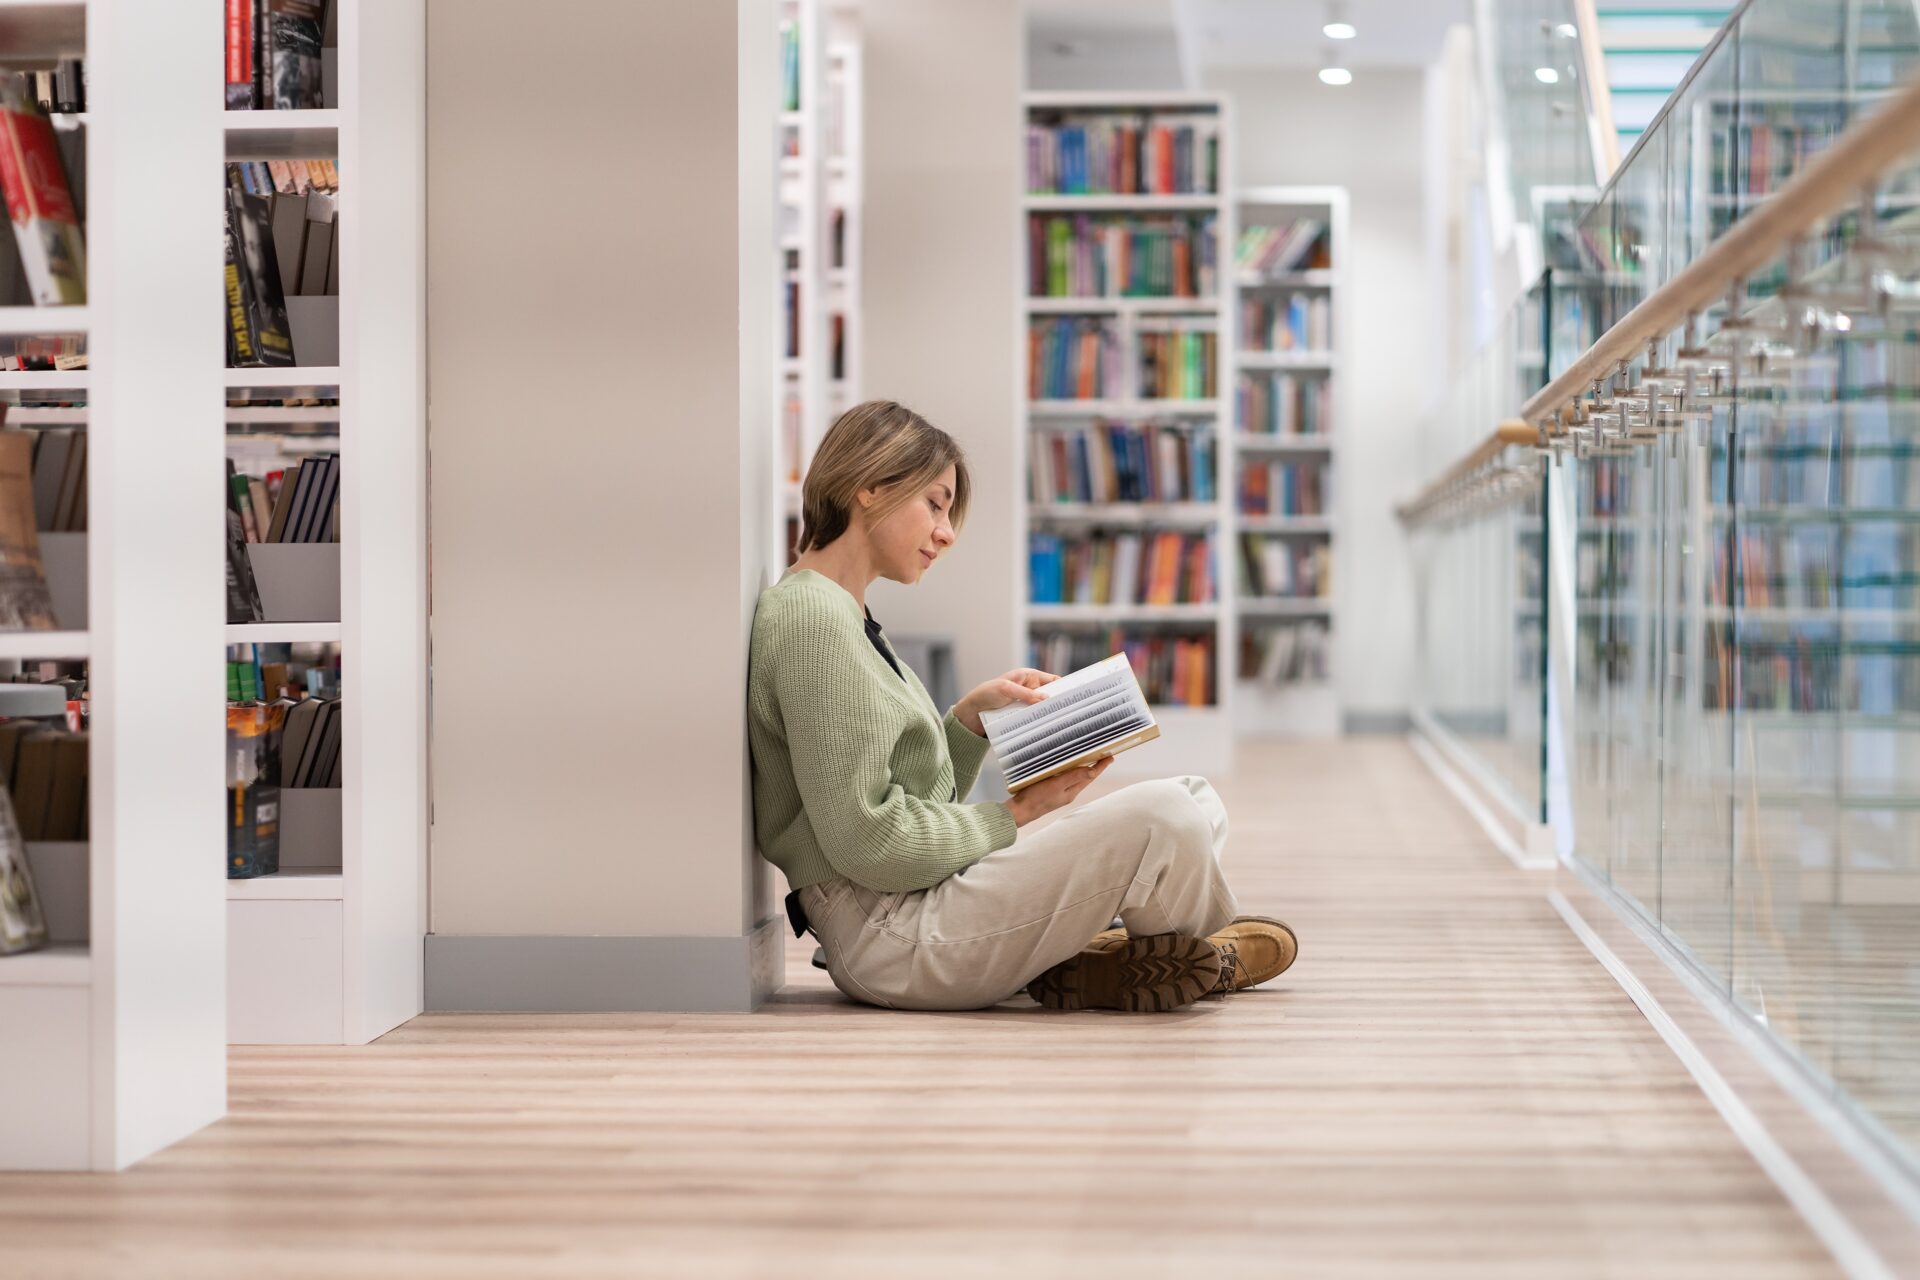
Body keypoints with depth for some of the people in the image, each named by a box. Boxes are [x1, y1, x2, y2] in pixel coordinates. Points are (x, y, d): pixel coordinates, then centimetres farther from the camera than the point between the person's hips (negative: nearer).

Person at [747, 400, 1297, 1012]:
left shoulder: (845, 616, 18)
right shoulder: (813, 622, -15)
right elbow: (866, 840, -20)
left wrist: (971, 714, 5)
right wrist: (1016, 815, -9)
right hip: (886, 933, -11)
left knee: (1196, 804, 11)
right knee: (1161, 818, -18)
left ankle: (1084, 961, -8)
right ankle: (1204, 958, 11)